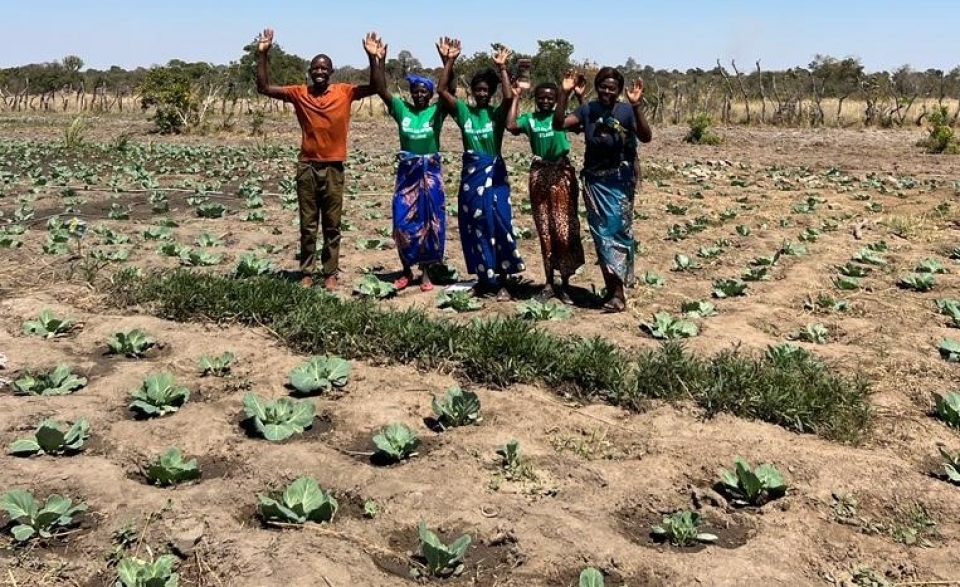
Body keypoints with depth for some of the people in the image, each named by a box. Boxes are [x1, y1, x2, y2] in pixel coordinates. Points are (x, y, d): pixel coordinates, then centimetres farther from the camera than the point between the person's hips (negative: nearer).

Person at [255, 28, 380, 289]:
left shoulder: (344, 92, -1)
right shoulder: (299, 93, 1)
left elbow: (375, 88, -9)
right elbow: (264, 88, -2)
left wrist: (372, 58, -22)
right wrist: (262, 54, -10)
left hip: (333, 167, -1)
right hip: (307, 166, 1)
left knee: (332, 225, 7)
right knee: (307, 225, 7)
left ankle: (330, 273, 15)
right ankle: (306, 272, 16)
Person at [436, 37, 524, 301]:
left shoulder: (497, 113, -1)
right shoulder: (463, 111, 6)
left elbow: (509, 97, -21)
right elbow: (443, 91, -5)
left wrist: (502, 68, -18)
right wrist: (448, 62, -9)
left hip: (494, 174, -2)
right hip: (471, 174, 3)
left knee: (499, 225, -4)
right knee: (475, 227, 6)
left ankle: (502, 283, 3)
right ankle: (483, 279, 18)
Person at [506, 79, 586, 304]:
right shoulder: (530, 119, 6)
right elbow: (511, 126, -13)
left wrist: (579, 97, -18)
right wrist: (515, 98, -5)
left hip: (561, 173, -2)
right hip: (539, 174, 2)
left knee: (564, 230, -3)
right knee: (544, 231, 8)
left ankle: (565, 284, 8)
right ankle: (549, 282, 18)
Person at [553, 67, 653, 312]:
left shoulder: (627, 111, -8)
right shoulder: (588, 110, 2)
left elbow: (646, 137, -21)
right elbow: (558, 124, -6)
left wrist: (637, 105, -31)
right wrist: (565, 94, -15)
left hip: (619, 182, -4)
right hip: (594, 181, 4)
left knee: (617, 231, -5)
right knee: (601, 233, 7)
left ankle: (617, 292, -3)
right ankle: (613, 289, 17)